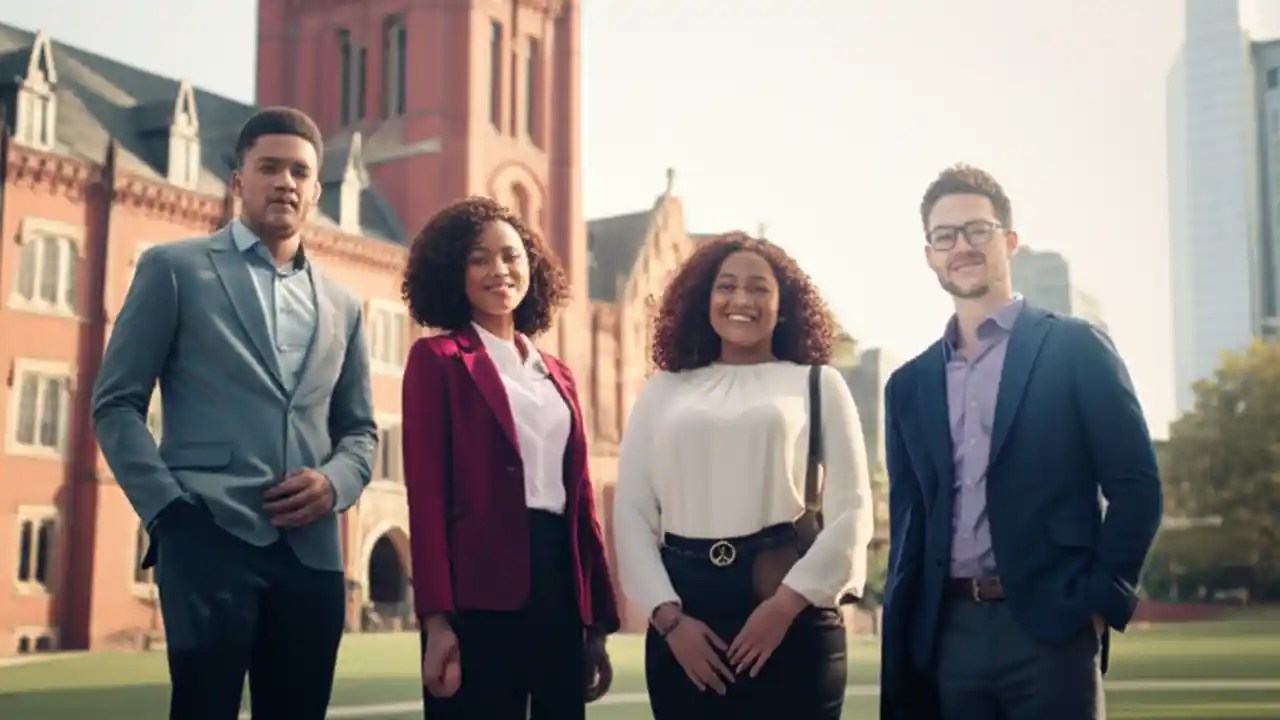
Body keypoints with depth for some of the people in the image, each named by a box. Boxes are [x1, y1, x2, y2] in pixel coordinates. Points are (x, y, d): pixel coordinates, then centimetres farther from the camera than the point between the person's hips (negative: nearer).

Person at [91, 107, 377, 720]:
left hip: (312, 550, 4)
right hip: (210, 537, -4)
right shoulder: (174, 268, 6)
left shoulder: (342, 306, 19)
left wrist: (334, 483, -3)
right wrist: (166, 508, -10)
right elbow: (116, 404, 2)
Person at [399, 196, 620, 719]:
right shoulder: (437, 360, 1)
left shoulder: (557, 374, 18)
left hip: (560, 580, 6)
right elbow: (425, 491, -7)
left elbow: (580, 493, 16)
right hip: (480, 590, -6)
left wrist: (599, 619, 13)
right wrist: (436, 619, -16)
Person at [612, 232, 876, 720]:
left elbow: (851, 510, 1)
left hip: (791, 613, -1)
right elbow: (631, 512, 6)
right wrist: (668, 615, -6)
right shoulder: (664, 390, 12)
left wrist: (785, 604, -10)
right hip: (684, 612, 2)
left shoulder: (817, 383, 8)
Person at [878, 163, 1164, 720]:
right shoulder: (909, 384, 14)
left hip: (1050, 627, -4)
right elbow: (908, 520, 14)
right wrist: (900, 646, 7)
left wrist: (1099, 600, -8)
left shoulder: (1075, 348, 2)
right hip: (945, 635, 4)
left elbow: (1137, 485, -2)